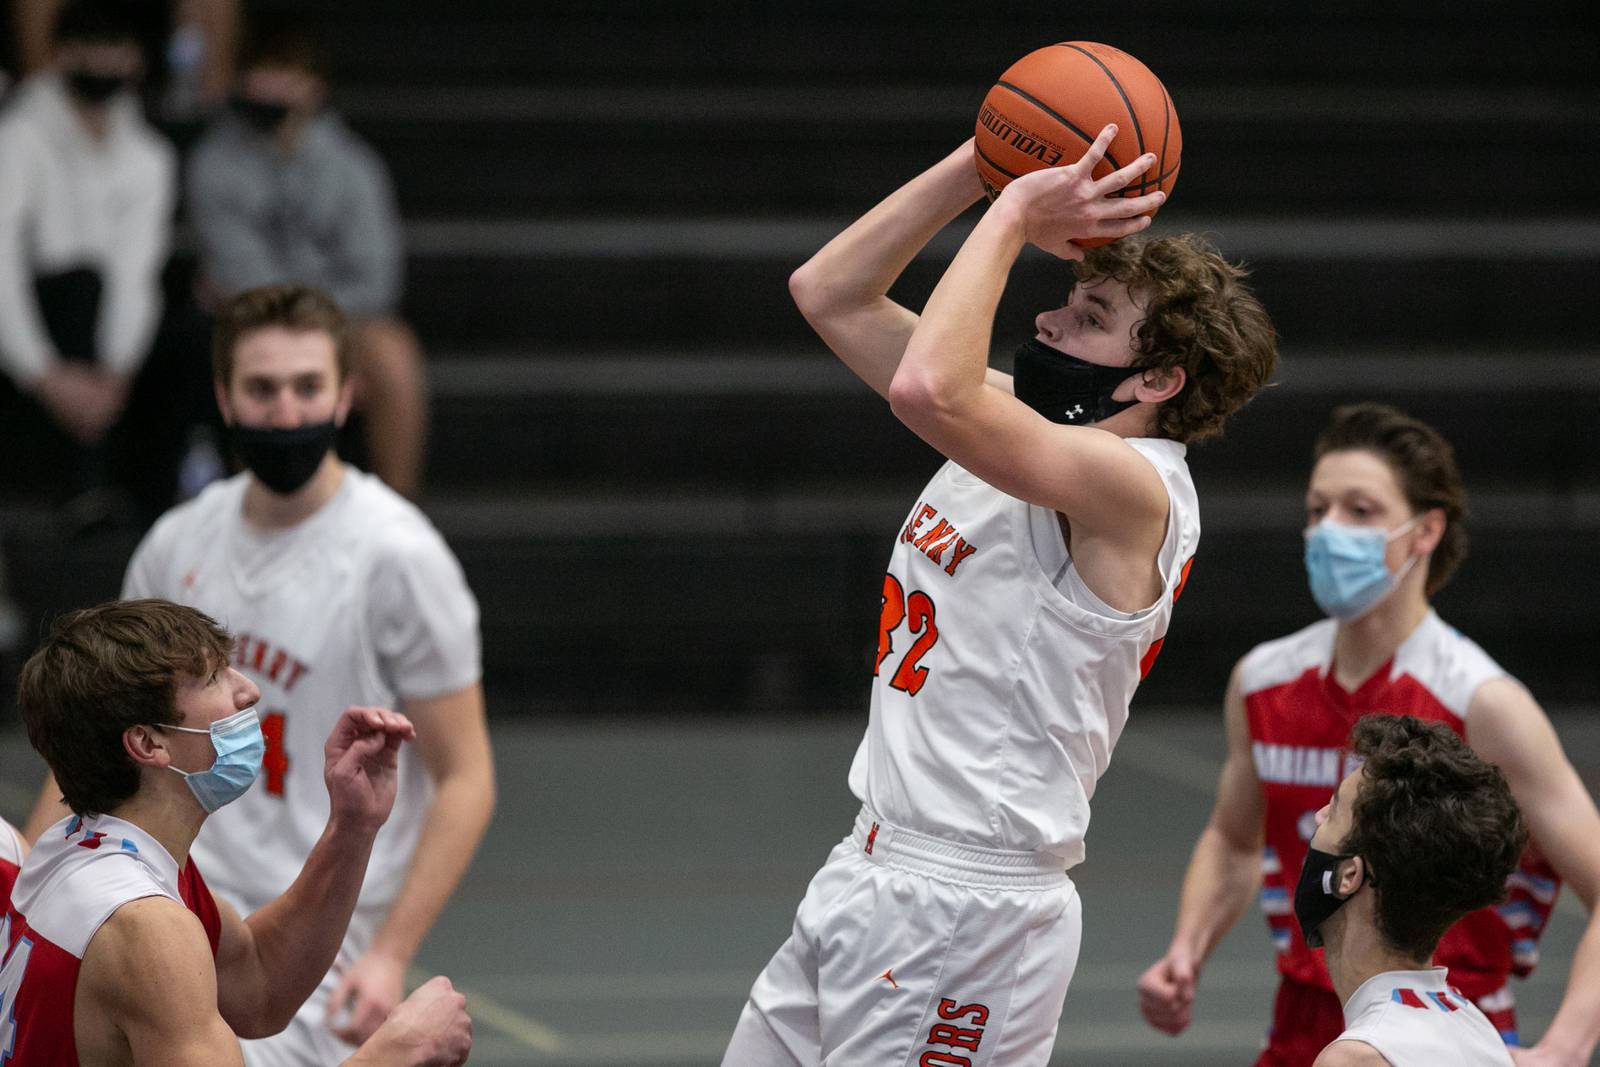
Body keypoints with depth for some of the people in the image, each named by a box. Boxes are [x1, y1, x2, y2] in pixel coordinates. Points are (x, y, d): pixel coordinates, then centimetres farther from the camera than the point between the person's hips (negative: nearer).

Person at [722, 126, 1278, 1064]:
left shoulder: (1131, 486, -18)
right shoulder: (1024, 423, 10)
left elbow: (930, 387, -34)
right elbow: (829, 293, 13)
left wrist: (1014, 217, -22)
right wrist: (983, 166, 2)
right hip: (873, 872, 9)